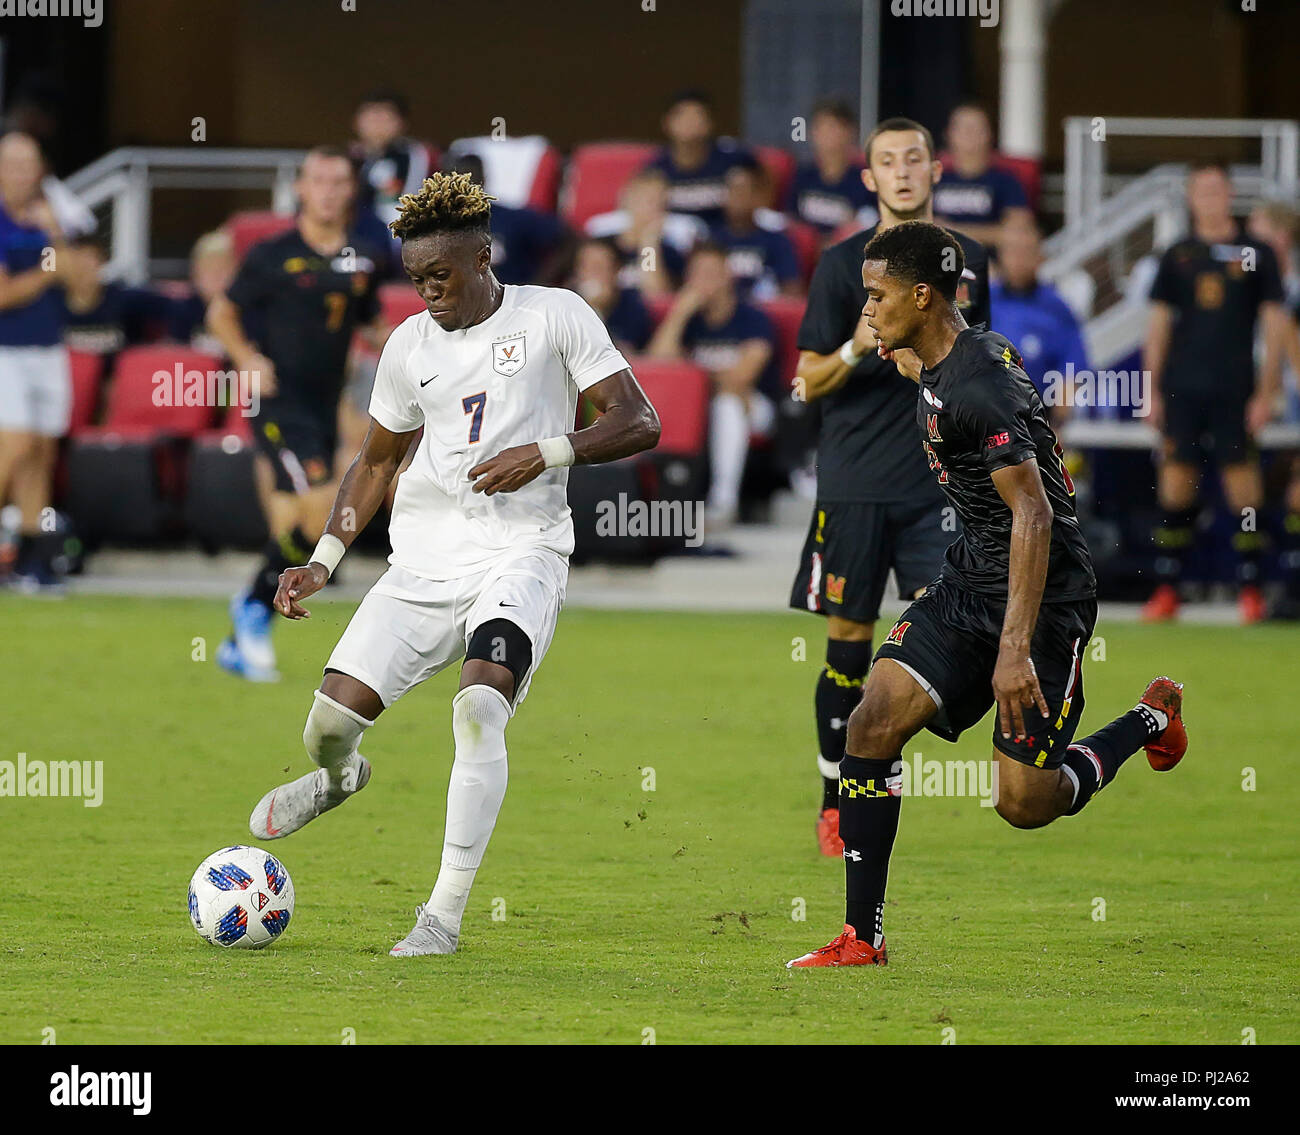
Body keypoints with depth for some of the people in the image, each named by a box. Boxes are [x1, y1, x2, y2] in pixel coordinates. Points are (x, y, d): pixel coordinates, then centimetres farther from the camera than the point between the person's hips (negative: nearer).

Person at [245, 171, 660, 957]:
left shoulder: (555, 316, -1)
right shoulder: (411, 344, 12)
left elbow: (638, 422, -4)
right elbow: (378, 459, 23)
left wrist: (548, 453, -19)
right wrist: (323, 560, 12)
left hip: (522, 551, -4)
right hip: (425, 559, 4)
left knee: (480, 708, -29)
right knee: (332, 722, -8)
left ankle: (446, 914, -22)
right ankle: (340, 776, 33)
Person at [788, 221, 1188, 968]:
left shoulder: (978, 386, -24)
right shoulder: (944, 368, 6)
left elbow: (1033, 514, -29)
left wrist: (1016, 647, -34)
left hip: (1044, 596, -9)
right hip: (971, 579, 9)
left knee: (1025, 803, -4)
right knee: (874, 723, -8)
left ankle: (1151, 720, 24)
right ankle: (862, 939, -4)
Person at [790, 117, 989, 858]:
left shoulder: (967, 260, 11)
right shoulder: (845, 263, 2)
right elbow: (809, 383, 0)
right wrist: (855, 352, -18)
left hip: (938, 482, 2)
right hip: (855, 482, -2)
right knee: (849, 641, 1)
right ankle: (836, 802, 12)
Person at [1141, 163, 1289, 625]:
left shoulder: (1256, 254, 4)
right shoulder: (1177, 256, 9)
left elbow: (1275, 325, 3)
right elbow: (1159, 324, 12)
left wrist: (1266, 392, -3)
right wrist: (1152, 391, 7)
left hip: (1234, 391, -2)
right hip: (1181, 390, 2)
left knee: (1242, 483, -3)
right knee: (1175, 481, 1)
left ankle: (1250, 587, 3)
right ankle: (1167, 588, 5)